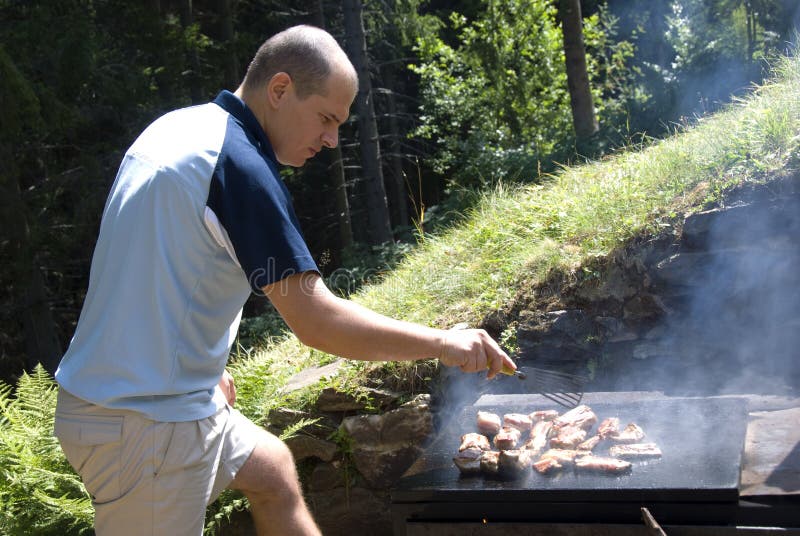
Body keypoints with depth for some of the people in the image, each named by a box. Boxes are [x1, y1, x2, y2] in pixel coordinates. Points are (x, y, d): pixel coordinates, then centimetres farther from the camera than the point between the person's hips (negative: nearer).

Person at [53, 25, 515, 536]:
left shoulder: (176, 126, 6)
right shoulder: (239, 165, -23)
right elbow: (316, 321, -27)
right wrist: (444, 343, -17)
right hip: (147, 425, -10)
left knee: (272, 468, 23)